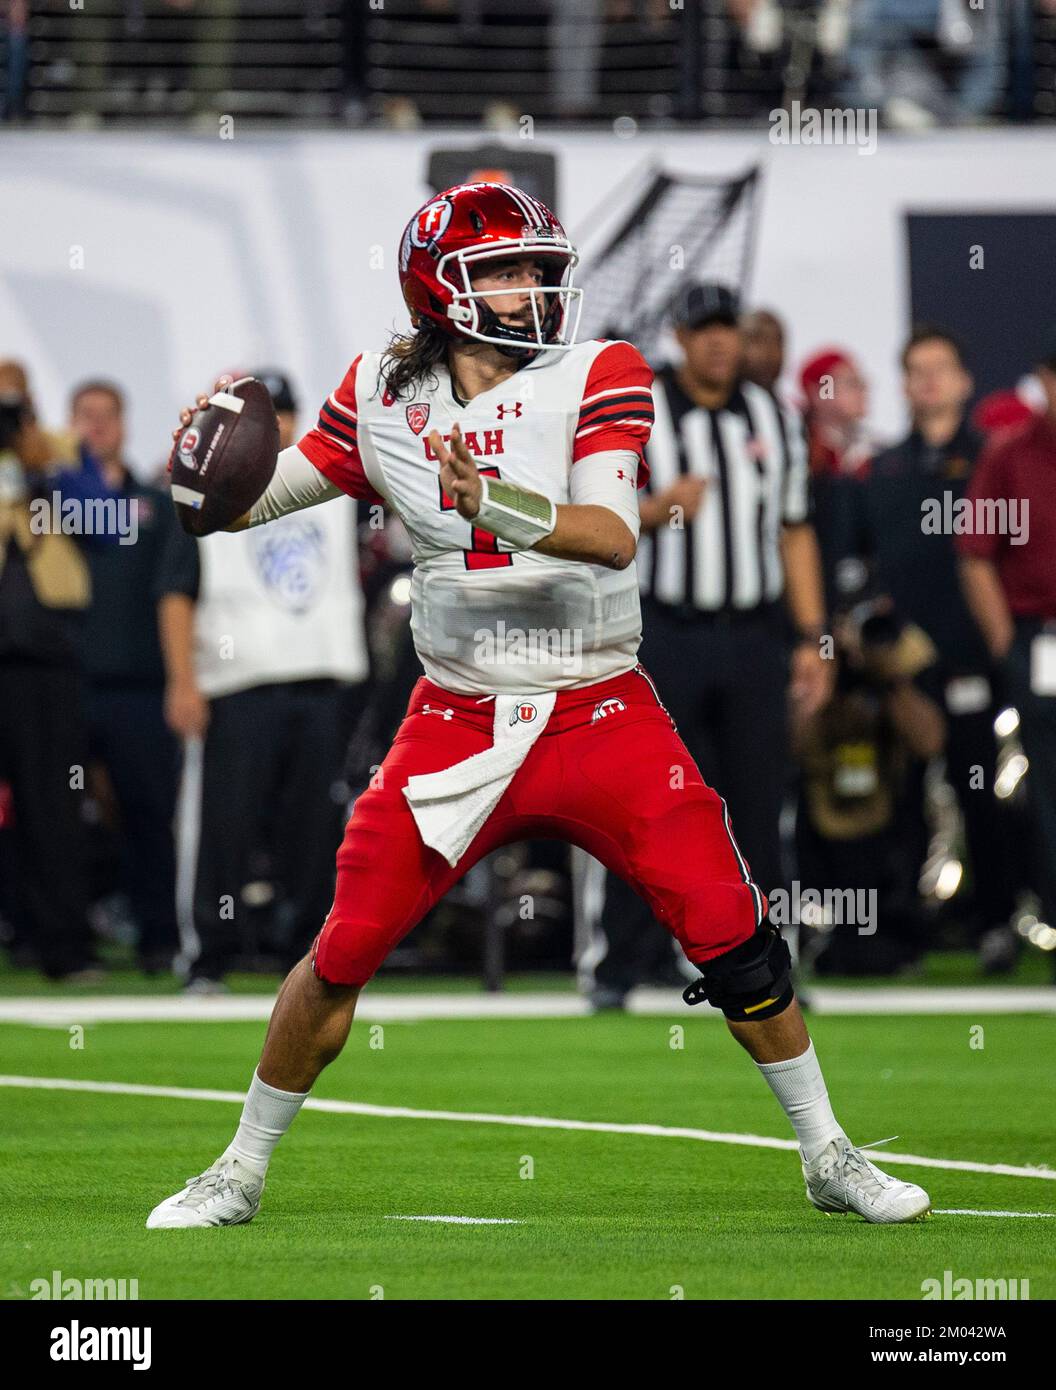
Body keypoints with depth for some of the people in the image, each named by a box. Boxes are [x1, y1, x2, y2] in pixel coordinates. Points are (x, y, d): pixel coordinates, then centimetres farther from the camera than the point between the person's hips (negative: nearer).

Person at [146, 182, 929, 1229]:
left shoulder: (597, 377, -6)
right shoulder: (384, 397, 2)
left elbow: (613, 536, -21)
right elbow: (249, 503, 9)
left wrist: (504, 509, -40)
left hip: (602, 719, -1)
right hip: (457, 725, 1)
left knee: (733, 937, -6)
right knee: (343, 954, -3)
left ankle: (829, 1159, 12)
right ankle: (241, 1171, 15)